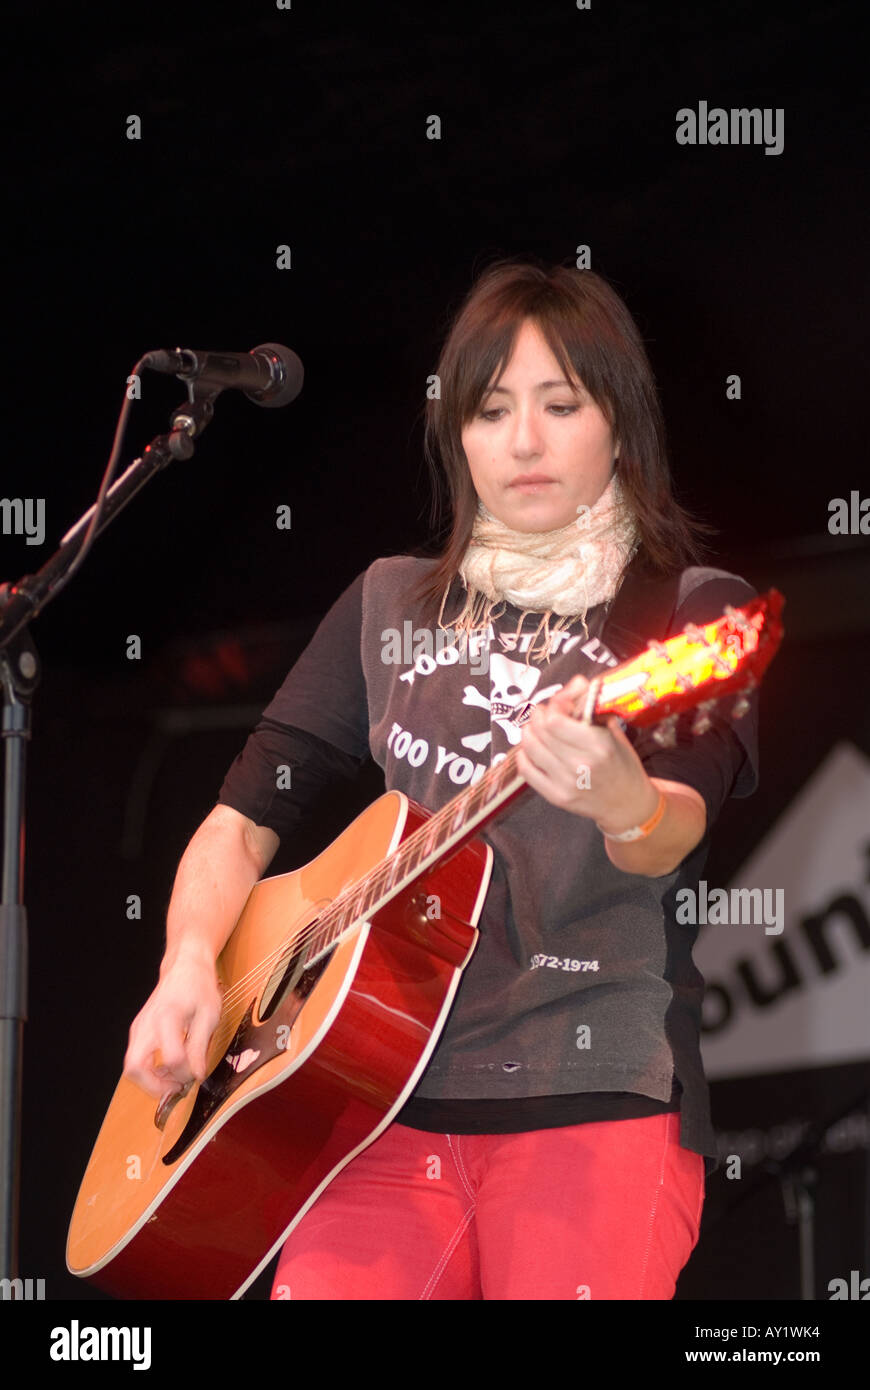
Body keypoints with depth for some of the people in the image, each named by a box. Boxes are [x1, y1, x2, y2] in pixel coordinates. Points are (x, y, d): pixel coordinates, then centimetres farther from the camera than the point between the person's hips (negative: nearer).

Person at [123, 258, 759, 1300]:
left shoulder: (698, 610, 5)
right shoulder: (392, 604, 18)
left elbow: (678, 828, -13)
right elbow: (247, 815, 18)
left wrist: (627, 806, -37)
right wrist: (188, 966, -2)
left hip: (598, 1099, -3)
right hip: (389, 1095, 3)